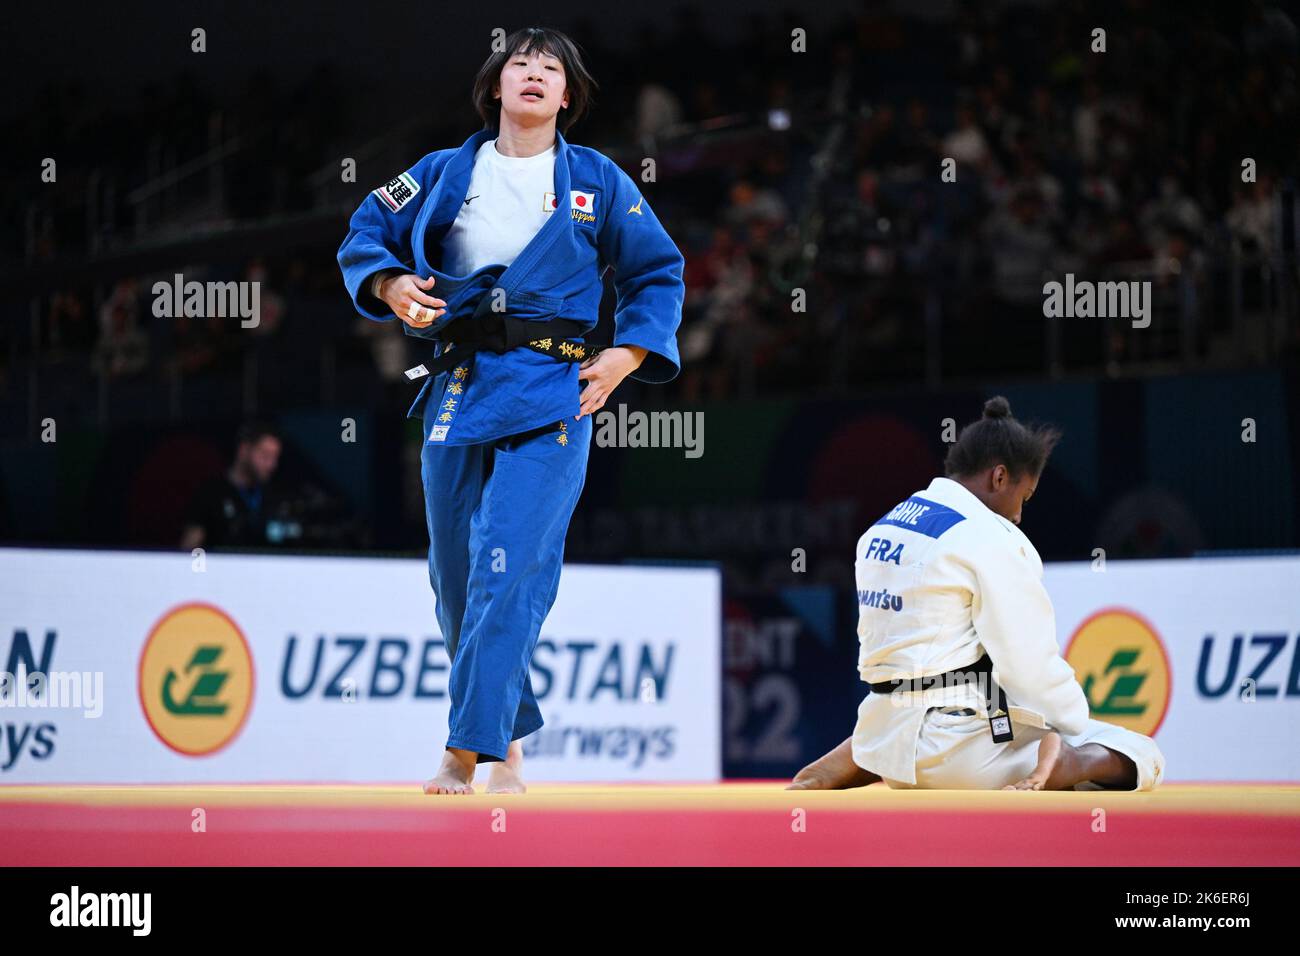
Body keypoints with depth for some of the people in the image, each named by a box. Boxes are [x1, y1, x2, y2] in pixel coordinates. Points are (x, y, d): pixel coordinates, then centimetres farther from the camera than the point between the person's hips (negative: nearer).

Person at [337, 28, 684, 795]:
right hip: (458, 387, 3)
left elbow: (659, 274, 12)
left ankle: (472, 751, -16)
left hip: (552, 398, -3)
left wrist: (626, 356, 0)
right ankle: (511, 731, 23)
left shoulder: (598, 183, 7)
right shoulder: (446, 174, 10)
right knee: (456, 573, 6)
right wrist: (391, 284, -7)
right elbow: (366, 235, 14)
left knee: (509, 569, -16)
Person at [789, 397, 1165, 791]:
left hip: (888, 741, 7)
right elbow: (1030, 664, -12)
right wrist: (1079, 728, 1)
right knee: (1140, 755, 1)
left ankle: (833, 771, 14)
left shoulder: (880, 531, 13)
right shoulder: (989, 537, -11)